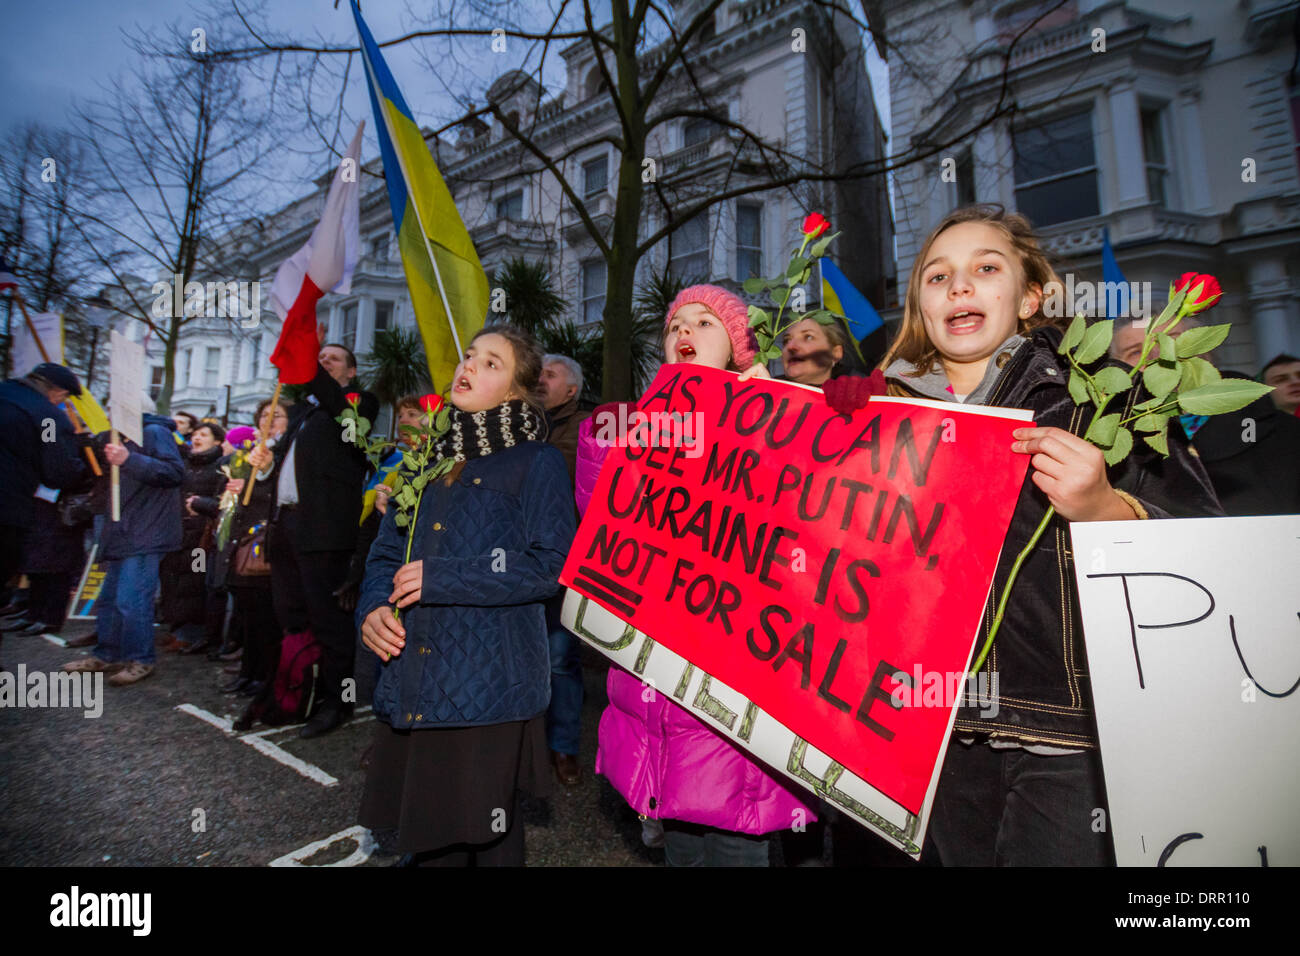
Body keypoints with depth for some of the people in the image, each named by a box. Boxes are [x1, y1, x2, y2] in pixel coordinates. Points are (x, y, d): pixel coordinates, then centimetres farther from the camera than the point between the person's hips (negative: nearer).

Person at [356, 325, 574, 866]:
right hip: (410, 689, 6)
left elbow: (553, 564, -13)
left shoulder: (537, 463, -4)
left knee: (486, 839, 9)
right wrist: (372, 608, -3)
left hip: (487, 690, -5)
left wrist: (439, 578, -16)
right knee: (427, 840, 18)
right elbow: (387, 553, 18)